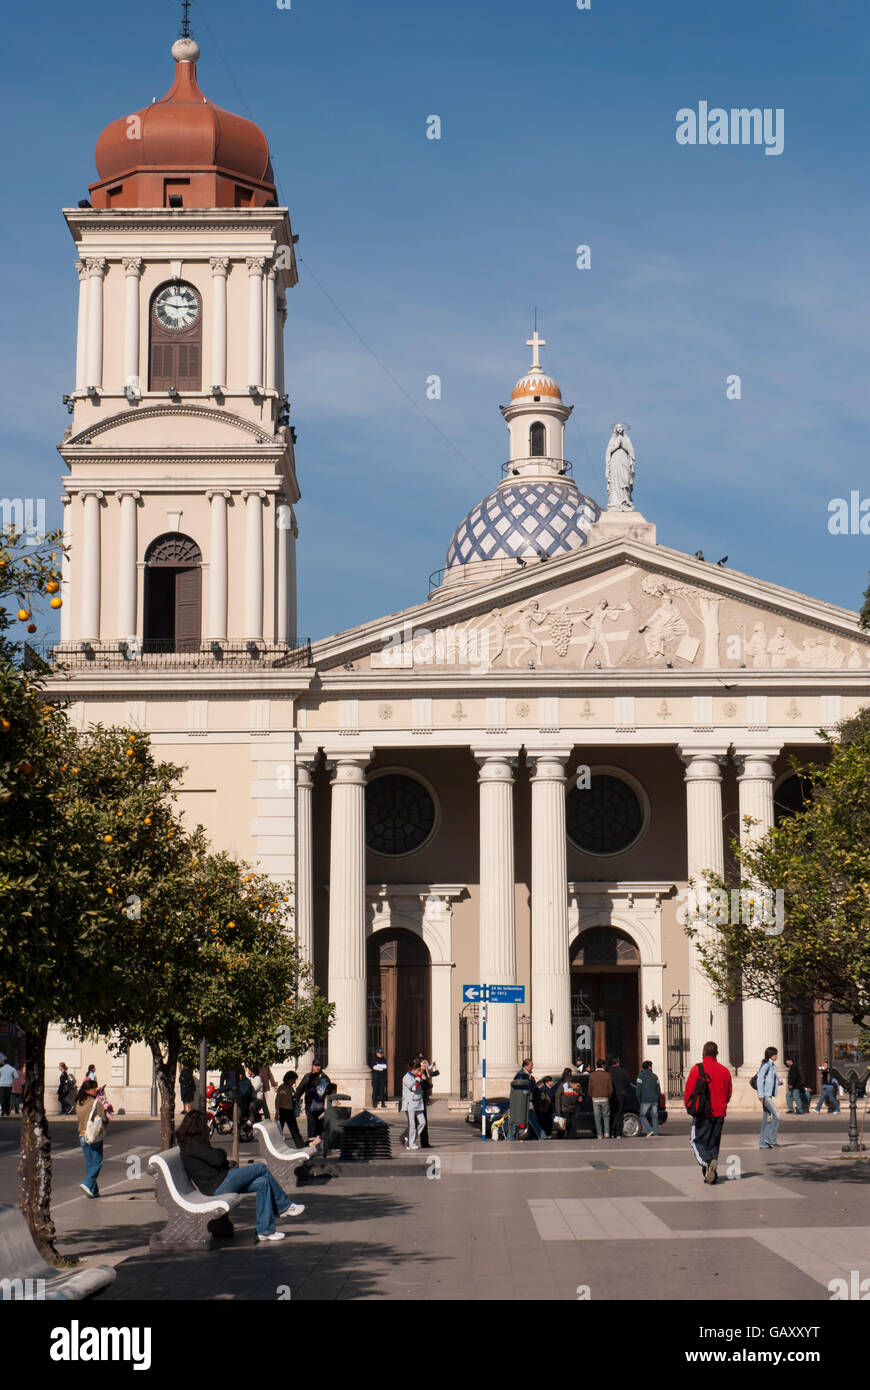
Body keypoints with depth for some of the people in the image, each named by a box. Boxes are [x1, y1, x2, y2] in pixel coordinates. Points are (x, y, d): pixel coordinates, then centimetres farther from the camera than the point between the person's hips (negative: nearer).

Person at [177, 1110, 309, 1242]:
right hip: (218, 1185, -11)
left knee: (263, 1182, 1)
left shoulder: (192, 1143, 19)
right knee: (261, 1168, -6)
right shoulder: (194, 1144, -15)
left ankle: (265, 1230, 3)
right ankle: (285, 1206, 7)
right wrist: (220, 1151, 2)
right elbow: (218, 1159, -19)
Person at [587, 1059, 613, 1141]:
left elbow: (590, 1089, -3)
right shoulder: (607, 1075, -4)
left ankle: (599, 1135, 4)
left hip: (595, 1099, 0)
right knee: (606, 1116, 14)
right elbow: (611, 1089, -2)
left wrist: (591, 1097, 13)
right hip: (605, 1099, 0)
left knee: (597, 1117, 5)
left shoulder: (592, 1075, -3)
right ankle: (606, 1133, 3)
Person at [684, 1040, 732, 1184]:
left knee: (697, 1141, 3)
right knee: (714, 1143, 13)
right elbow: (728, 1094, 13)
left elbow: (689, 1092, -7)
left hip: (702, 1113, -4)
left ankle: (708, 1161, -23)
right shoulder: (725, 1071, 6)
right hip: (720, 1113, 4)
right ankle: (712, 1173, 6)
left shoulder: (697, 1069, -8)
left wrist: (689, 1108, 10)